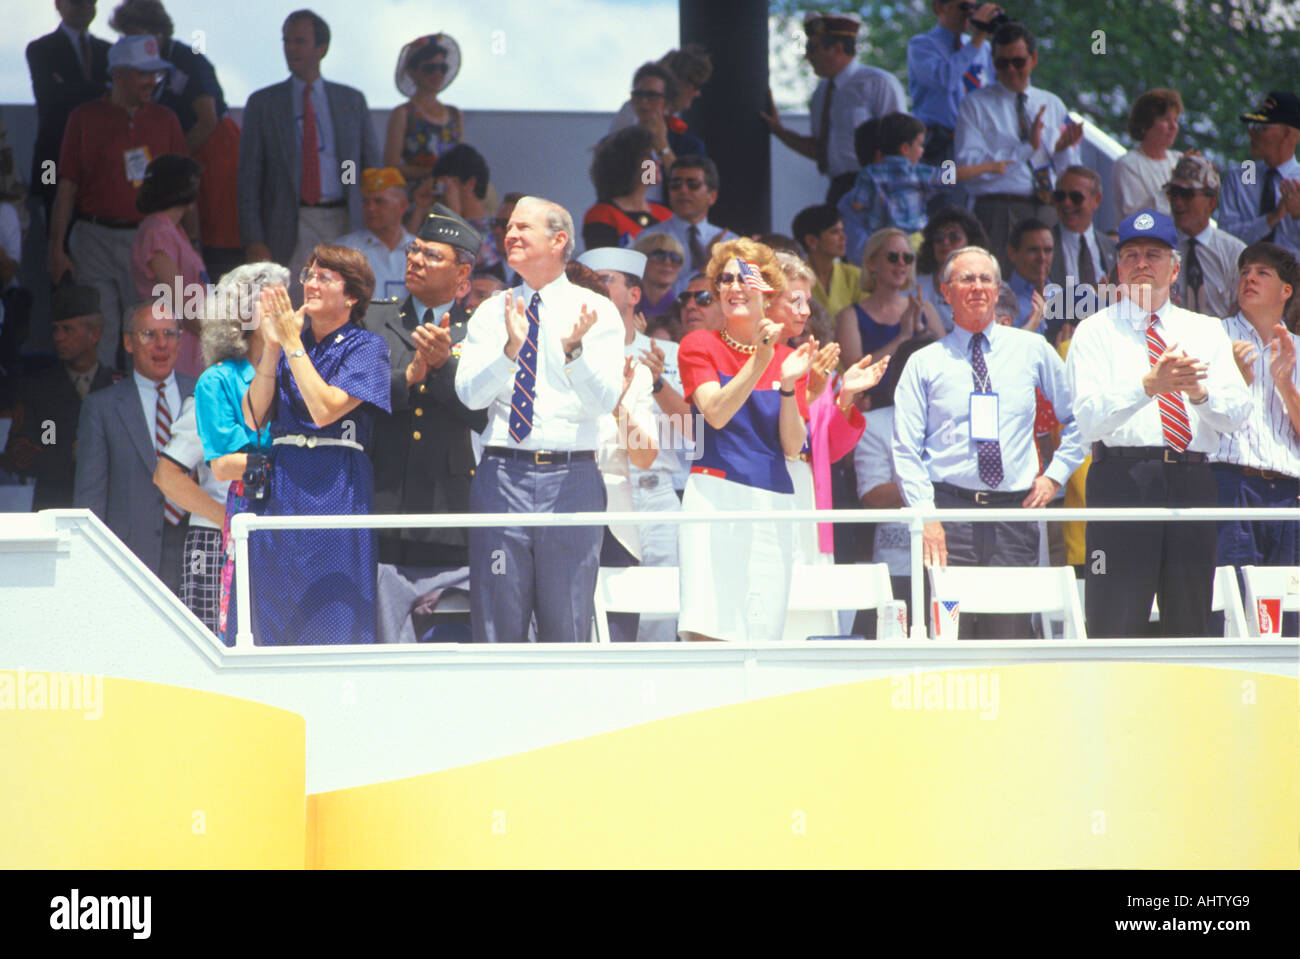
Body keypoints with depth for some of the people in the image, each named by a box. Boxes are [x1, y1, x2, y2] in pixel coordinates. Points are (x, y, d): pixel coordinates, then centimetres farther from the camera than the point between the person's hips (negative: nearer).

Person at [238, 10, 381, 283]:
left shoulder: (352, 101, 12)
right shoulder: (262, 103, 8)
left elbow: (373, 168, 14)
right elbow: (249, 178, 4)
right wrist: (253, 241, -7)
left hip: (344, 226, 1)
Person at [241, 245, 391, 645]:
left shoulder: (366, 347, 1)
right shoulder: (289, 345, 15)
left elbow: (325, 409, -14)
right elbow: (253, 418, 5)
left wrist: (292, 344, -10)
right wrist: (272, 348, -3)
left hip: (333, 489, -5)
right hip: (280, 486, 5)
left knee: (331, 621, -7)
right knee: (274, 616, 3)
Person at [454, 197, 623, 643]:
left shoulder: (597, 311, 4)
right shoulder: (492, 313, 11)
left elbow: (604, 400, -8)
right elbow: (469, 392, -3)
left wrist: (574, 350, -26)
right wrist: (511, 347, -19)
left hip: (571, 477, -2)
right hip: (502, 473, 2)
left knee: (567, 629, 1)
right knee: (497, 628, 1)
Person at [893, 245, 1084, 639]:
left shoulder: (1033, 351, 11)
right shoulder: (925, 364, 8)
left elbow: (1079, 417, 21)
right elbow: (906, 453, 4)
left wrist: (1056, 474, 9)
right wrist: (926, 517, -8)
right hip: (950, 510, -1)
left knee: (1012, 634, -5)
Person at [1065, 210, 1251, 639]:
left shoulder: (1208, 331, 17)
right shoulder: (1096, 332, 7)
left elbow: (1237, 413, 4)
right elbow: (1089, 418, -8)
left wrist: (1197, 391, -18)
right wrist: (1149, 384, -24)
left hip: (1192, 480, 3)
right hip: (1122, 477, -3)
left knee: (1190, 620, 5)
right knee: (1115, 623, -8)